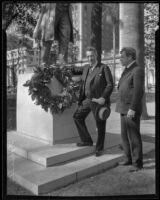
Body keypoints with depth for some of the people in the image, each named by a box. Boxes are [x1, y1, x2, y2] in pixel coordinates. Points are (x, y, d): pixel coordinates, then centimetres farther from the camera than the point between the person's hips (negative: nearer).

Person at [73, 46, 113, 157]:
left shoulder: (104, 68, -5)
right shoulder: (86, 68, 14)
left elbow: (110, 85, -9)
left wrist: (104, 98, -20)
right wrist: (80, 101, 11)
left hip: (99, 101, -6)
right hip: (88, 100, 6)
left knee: (100, 126, 4)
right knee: (77, 116, 5)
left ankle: (99, 148, 23)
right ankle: (87, 140, 20)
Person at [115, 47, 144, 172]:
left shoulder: (138, 70, -12)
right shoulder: (127, 70, 17)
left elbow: (138, 92, -20)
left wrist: (132, 109, -24)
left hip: (132, 110, -9)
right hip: (124, 109, 9)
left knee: (134, 136, -2)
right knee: (125, 135, 13)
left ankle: (137, 163, 9)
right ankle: (129, 158, 26)